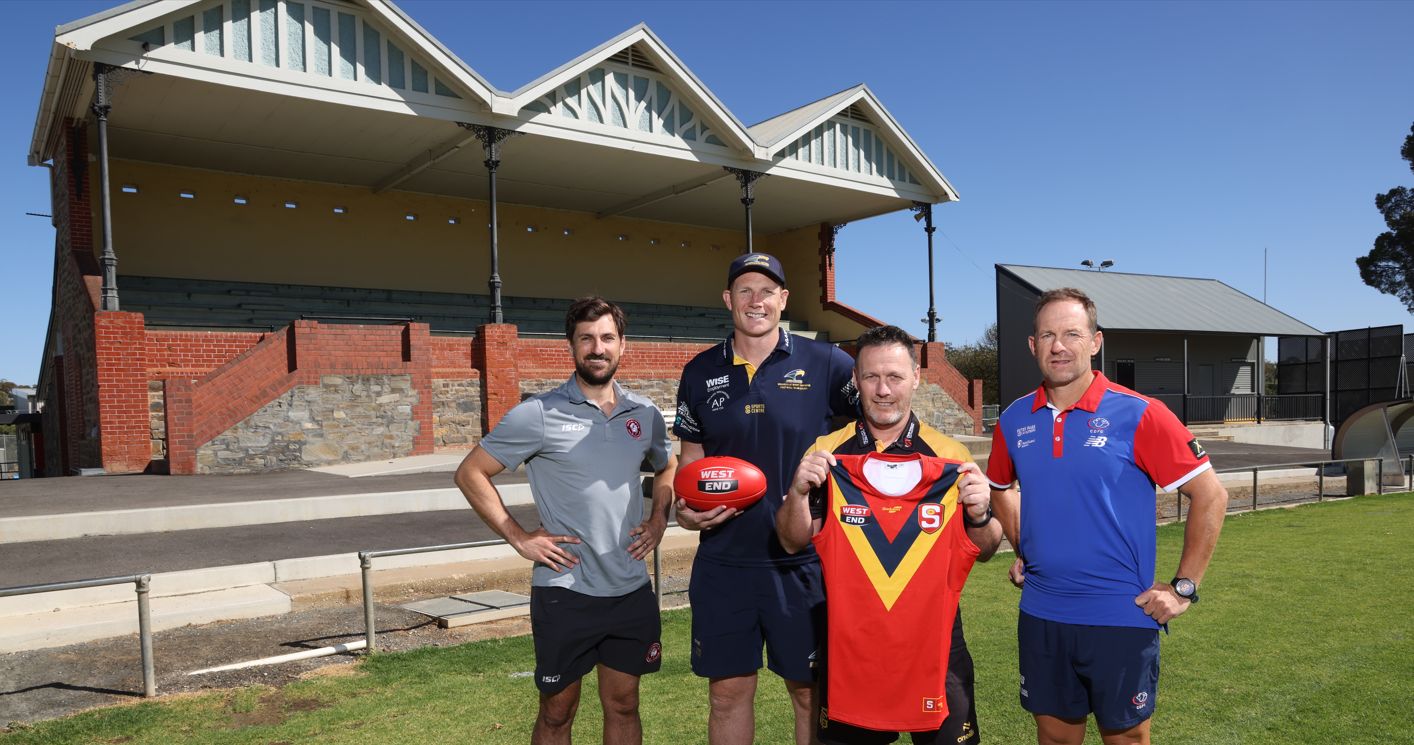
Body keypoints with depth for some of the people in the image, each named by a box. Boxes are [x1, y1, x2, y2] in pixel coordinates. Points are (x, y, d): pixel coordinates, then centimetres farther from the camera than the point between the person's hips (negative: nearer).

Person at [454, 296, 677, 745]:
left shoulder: (645, 415, 5)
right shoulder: (539, 415, -9)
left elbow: (667, 468, 24)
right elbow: (470, 473, -4)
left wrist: (658, 519, 8)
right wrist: (519, 538, -8)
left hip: (631, 590, 4)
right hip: (564, 591, -4)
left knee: (623, 704, 15)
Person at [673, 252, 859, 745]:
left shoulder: (823, 364, -3)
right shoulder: (700, 373, 6)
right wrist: (685, 509, -4)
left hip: (803, 562, -2)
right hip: (723, 561, 2)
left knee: (812, 692, 10)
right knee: (728, 691, 11)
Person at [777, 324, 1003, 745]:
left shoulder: (950, 457, -3)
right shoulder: (827, 454, -2)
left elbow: (984, 552, 2)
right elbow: (793, 543, -2)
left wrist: (979, 515, -19)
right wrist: (798, 492, -20)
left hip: (934, 646, 0)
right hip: (849, 647, 1)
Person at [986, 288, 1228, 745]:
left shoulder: (1139, 416, -11)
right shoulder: (1014, 421, 2)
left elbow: (1210, 497, -6)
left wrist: (1184, 588, -7)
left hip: (1122, 617, -3)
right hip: (1041, 616, 4)